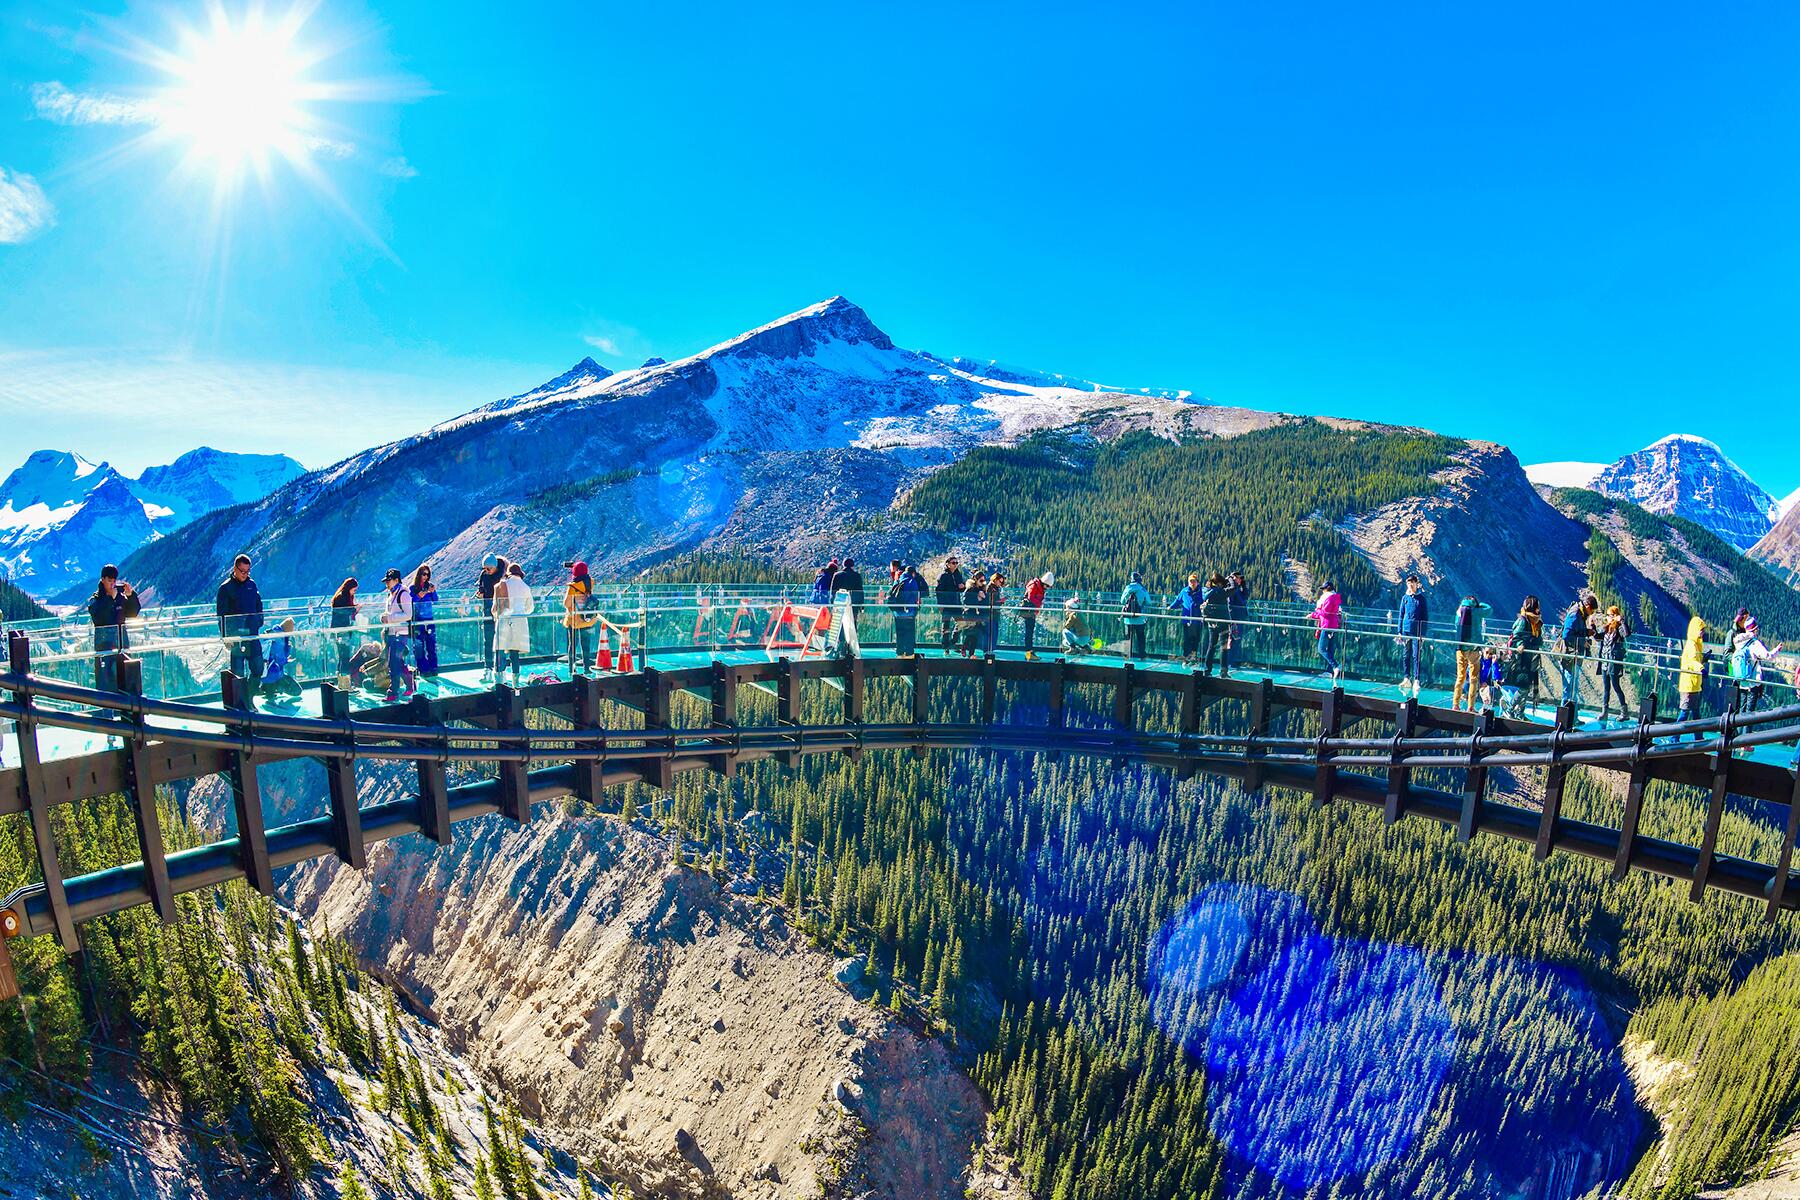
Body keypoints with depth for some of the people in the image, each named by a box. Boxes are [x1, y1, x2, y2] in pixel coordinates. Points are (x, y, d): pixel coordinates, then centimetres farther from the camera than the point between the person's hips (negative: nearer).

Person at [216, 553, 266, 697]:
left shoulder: (252, 585, 10)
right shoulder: (226, 588, -4)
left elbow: (259, 607, 19)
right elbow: (221, 615, -6)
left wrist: (259, 625, 11)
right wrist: (225, 637, -11)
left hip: (253, 634, 4)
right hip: (236, 636, -4)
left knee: (258, 668, 4)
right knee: (238, 672, 0)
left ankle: (249, 698, 17)